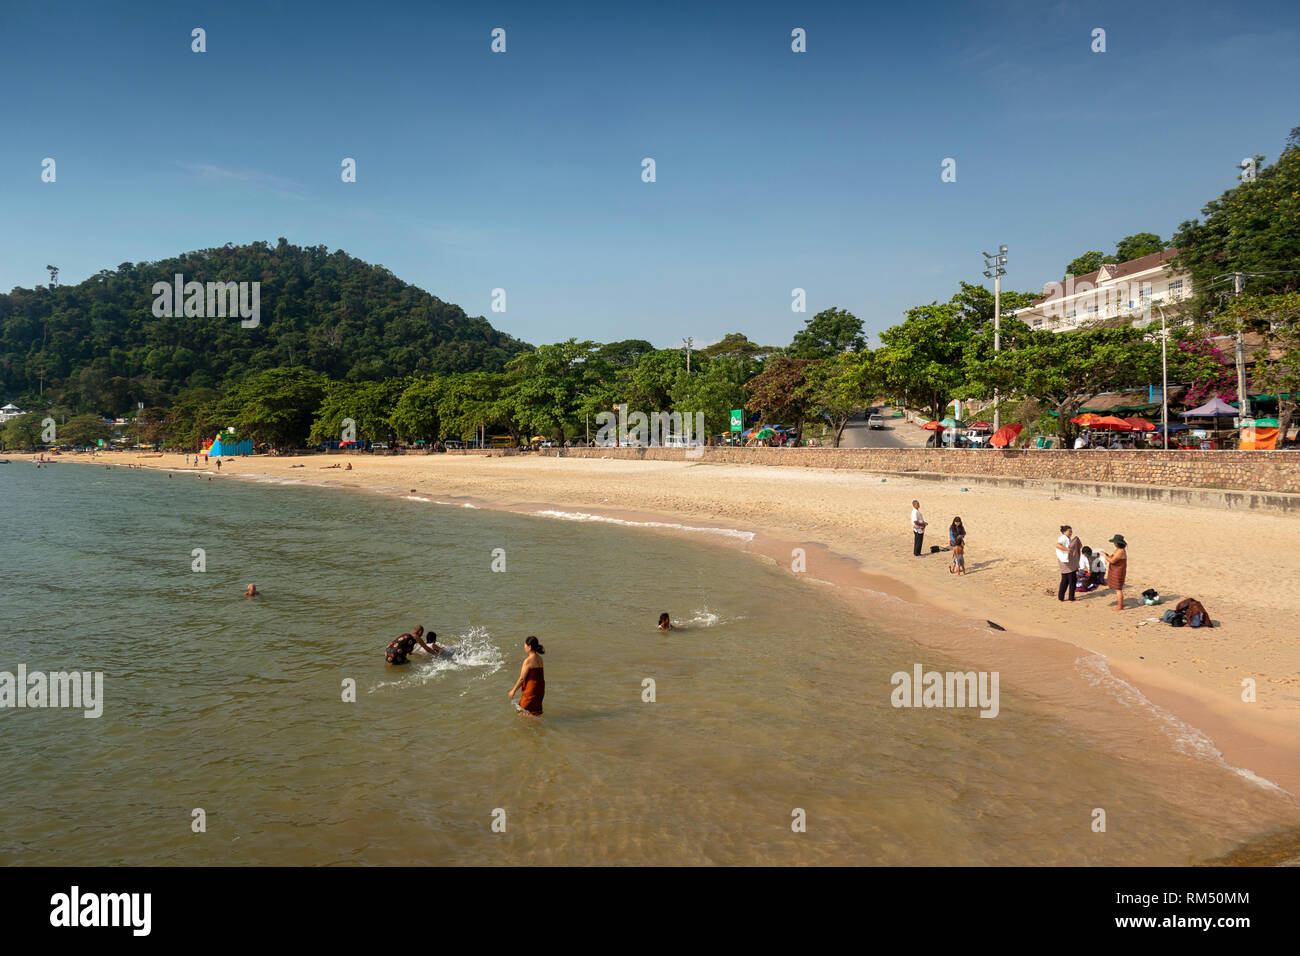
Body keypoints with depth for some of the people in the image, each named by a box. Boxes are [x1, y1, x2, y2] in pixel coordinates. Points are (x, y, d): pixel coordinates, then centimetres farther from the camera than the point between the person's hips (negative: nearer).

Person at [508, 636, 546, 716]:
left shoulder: (528, 661, -20)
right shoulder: (539, 658, 4)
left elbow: (522, 679, -17)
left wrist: (513, 691, -5)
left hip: (531, 690, -8)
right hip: (540, 687, 8)